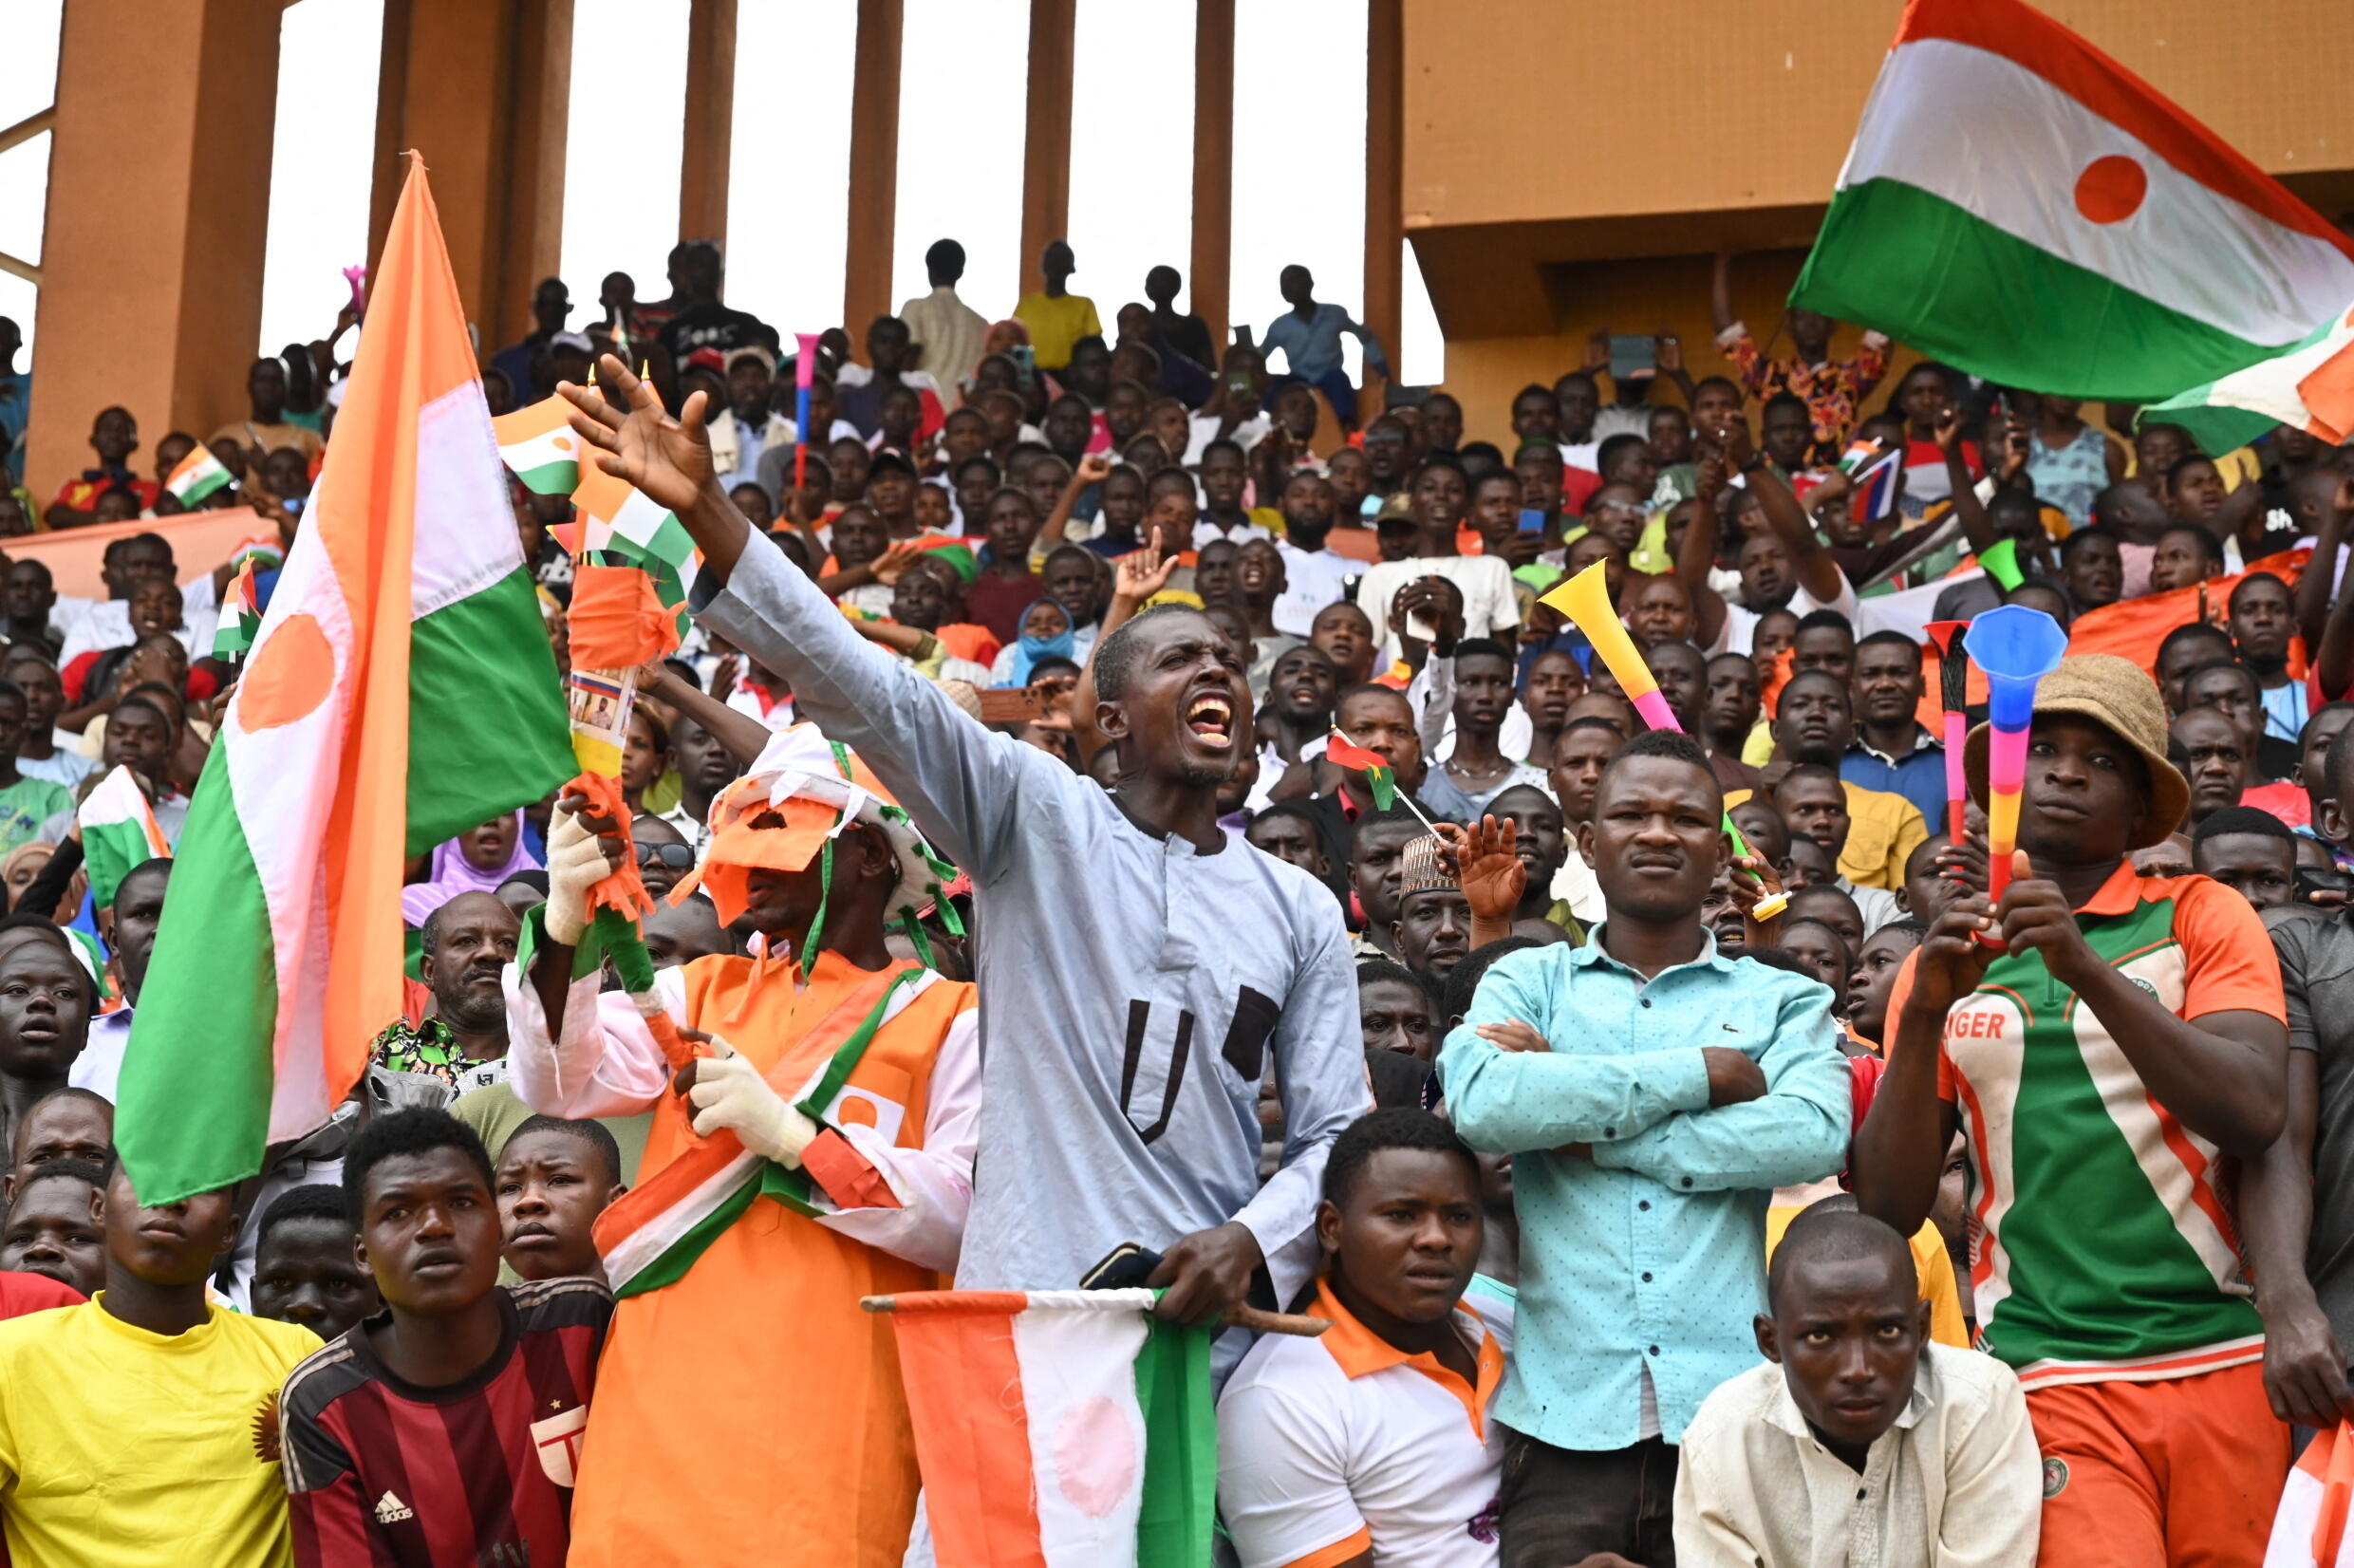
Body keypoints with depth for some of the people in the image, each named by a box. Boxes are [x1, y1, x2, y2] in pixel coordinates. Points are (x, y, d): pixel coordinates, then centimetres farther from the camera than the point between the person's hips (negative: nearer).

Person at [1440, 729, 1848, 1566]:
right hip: (1567, 1413, 0)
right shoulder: (1527, 983, 12)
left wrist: (1584, 1128, -8)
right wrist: (1700, 1074, -7)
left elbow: (1815, 1135, -8)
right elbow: (1481, 1101, -9)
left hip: (1735, 1409, 0)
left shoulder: (1784, 1001, 12)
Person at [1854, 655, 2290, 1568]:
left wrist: (2088, 969, -22)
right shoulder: (1947, 960, 9)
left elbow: (2255, 1116, -12)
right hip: (2050, 1379, 0)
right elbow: (1886, 1210, 3)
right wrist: (1923, 1015, -11)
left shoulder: (2201, 918, 3)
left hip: (2222, 1363, 0)